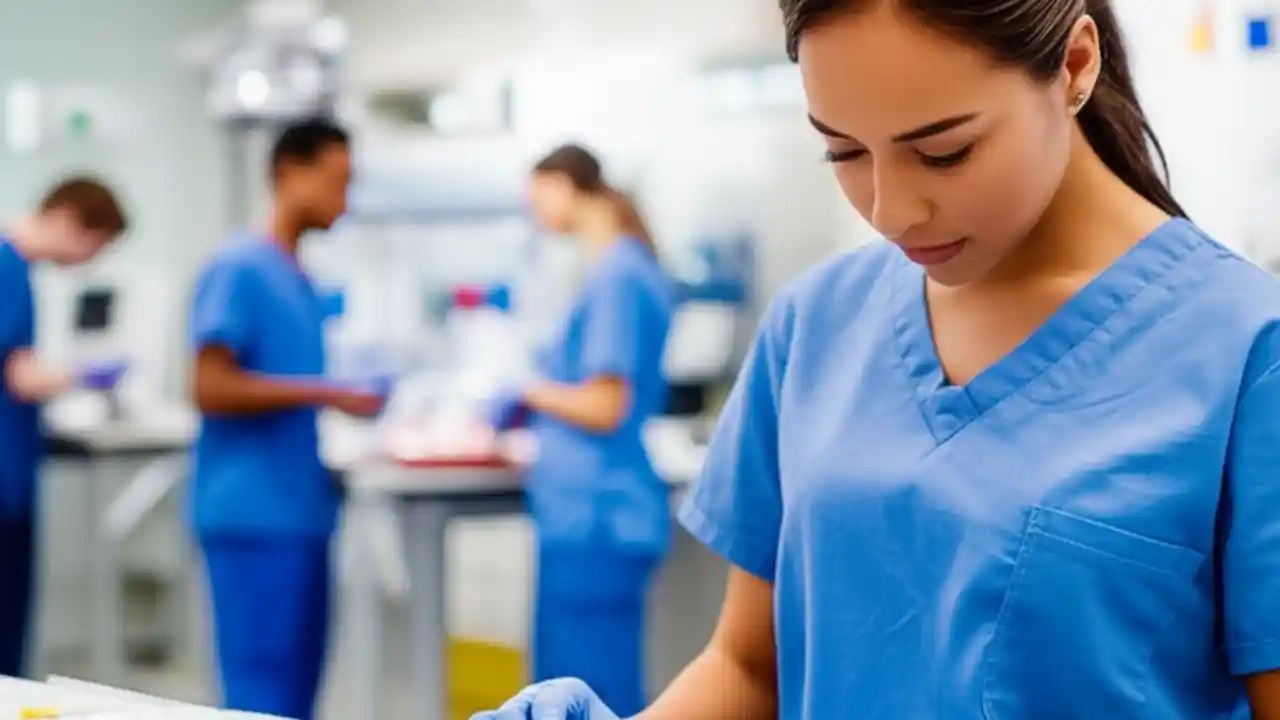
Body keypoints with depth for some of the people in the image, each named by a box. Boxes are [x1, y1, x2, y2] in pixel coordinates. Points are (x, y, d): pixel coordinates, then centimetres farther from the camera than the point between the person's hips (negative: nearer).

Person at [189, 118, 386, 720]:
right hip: (255, 519, -9)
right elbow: (212, 389, -18)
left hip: (300, 515, 9)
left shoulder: (298, 279, 16)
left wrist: (348, 399, 10)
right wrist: (324, 392, -19)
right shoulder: (239, 269, -10)